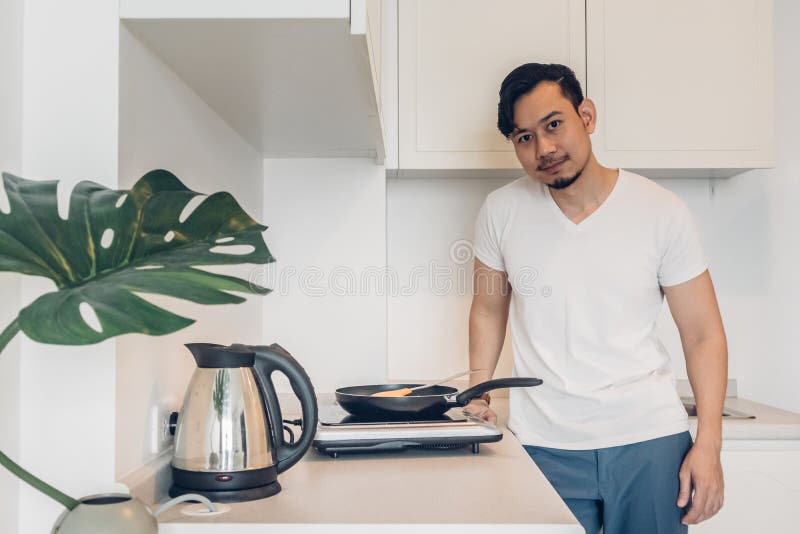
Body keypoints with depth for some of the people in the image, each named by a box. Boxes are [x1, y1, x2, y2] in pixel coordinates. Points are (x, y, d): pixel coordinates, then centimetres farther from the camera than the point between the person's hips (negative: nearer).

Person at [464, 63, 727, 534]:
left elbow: (703, 336, -2)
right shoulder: (502, 212, -2)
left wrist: (709, 445, -9)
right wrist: (477, 393, 0)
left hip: (651, 441, 0)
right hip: (544, 446, 1)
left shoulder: (661, 212, -6)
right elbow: (488, 309, 11)